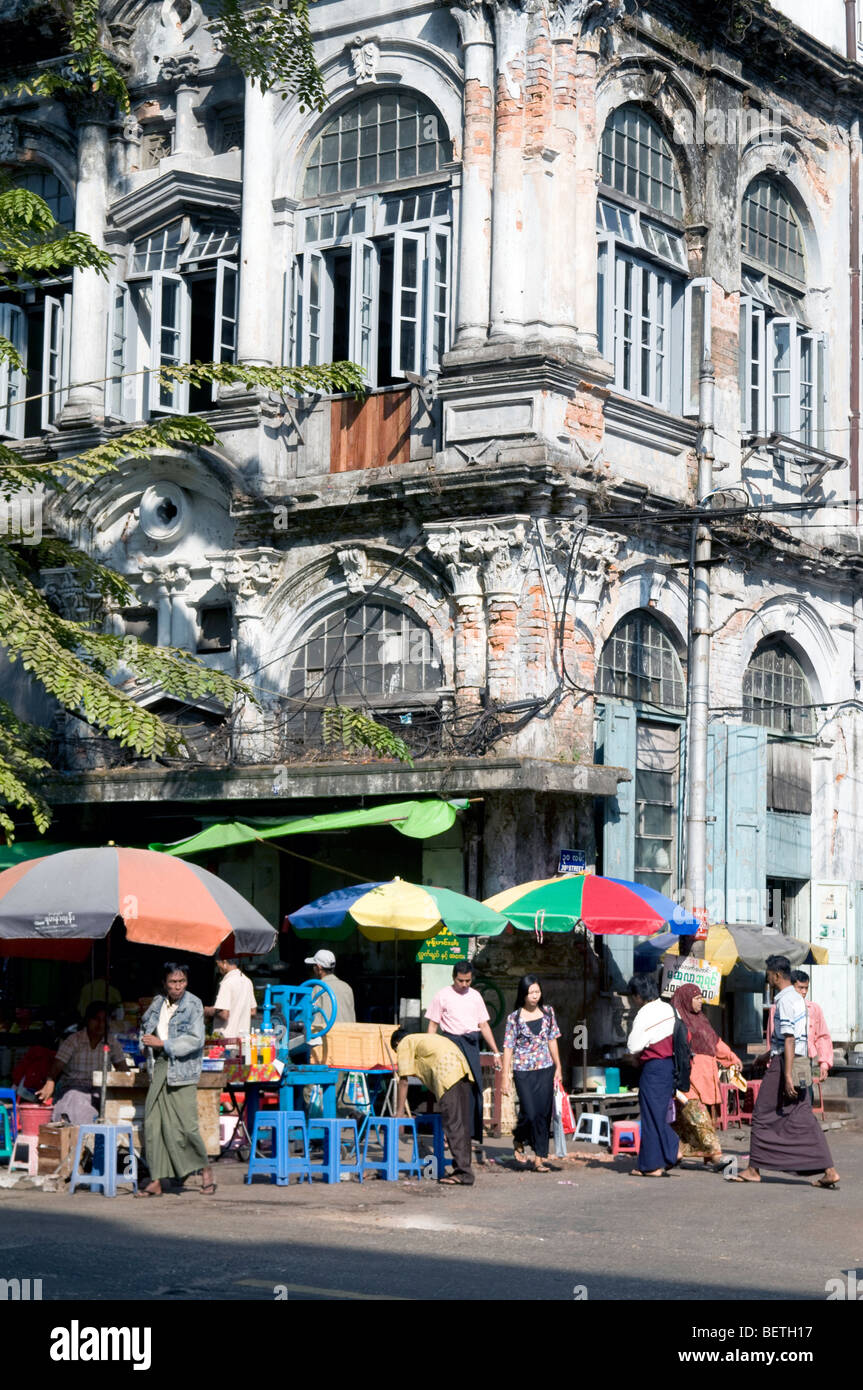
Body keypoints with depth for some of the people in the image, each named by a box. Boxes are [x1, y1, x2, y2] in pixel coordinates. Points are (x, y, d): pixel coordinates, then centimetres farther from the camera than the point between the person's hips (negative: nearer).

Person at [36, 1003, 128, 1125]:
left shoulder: (112, 1042, 8)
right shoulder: (74, 1040, -1)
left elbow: (122, 1068, 9)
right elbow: (57, 1065, -12)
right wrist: (50, 1082, -32)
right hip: (73, 1088, -3)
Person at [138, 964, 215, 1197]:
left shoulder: (193, 1005, -6)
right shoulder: (158, 1002, 11)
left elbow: (195, 1040, -13)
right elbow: (146, 1025, 28)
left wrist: (163, 1044, -14)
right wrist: (148, 1040, 7)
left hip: (182, 1070, -5)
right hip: (160, 1068, 6)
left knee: (186, 1125, -9)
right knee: (153, 1124, 0)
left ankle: (205, 1169, 13)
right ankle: (156, 1181, 4)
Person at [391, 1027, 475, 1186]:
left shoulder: (404, 1044, 15)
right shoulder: (425, 1038, 37)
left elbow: (403, 1081, 13)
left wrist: (399, 1112, 19)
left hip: (447, 1073, -8)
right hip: (463, 1070, 8)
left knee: (453, 1124, -9)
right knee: (462, 1124, 11)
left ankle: (464, 1175, -13)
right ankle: (462, 1169, 13)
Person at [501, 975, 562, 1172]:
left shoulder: (548, 1012, 6)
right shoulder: (514, 1017, -4)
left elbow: (552, 1041, 14)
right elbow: (508, 1048, -3)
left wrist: (558, 1067, 11)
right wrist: (506, 1077, -7)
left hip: (545, 1070, 3)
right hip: (523, 1071, -3)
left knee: (544, 1113, 0)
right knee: (529, 1113, -10)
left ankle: (539, 1159, 5)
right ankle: (518, 1141, 21)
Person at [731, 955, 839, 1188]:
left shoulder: (785, 1001, -15)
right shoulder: (797, 998, 15)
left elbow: (789, 1040, -21)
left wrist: (787, 1075, -24)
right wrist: (769, 1055, 37)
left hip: (785, 1064, -9)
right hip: (801, 1063, 9)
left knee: (764, 1117, 3)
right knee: (802, 1119, 5)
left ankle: (754, 1170, 12)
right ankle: (829, 1171, -2)